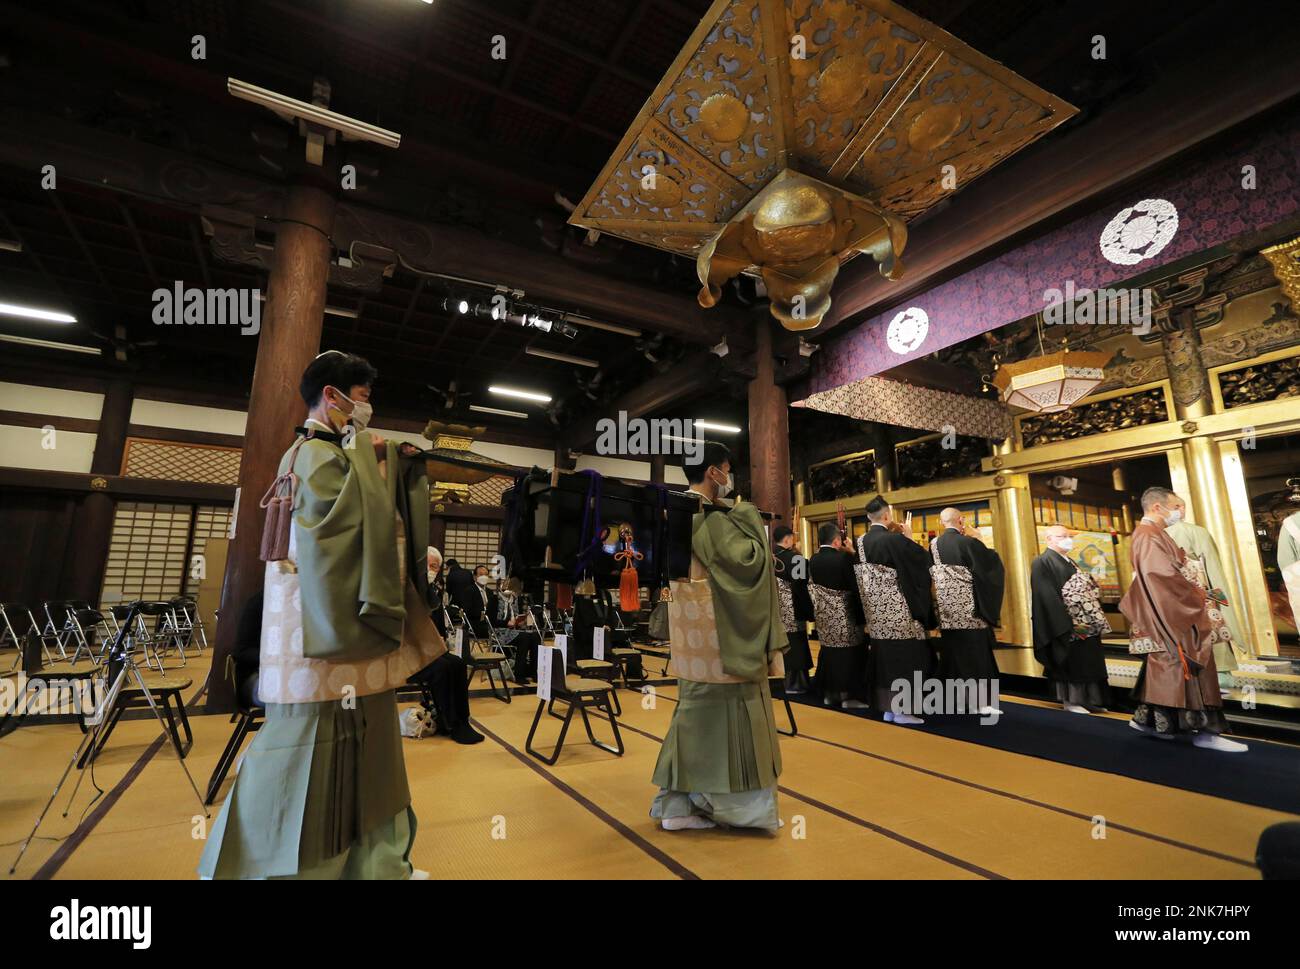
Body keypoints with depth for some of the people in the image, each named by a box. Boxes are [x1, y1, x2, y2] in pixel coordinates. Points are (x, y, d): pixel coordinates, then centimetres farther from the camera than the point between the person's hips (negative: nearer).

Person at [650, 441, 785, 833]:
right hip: (719, 634, -9)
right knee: (727, 713, 4)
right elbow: (748, 558, -22)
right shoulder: (712, 517, -17)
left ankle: (679, 803, 23)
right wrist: (748, 519, -7)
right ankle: (737, 804, 19)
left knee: (695, 710, 15)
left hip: (694, 635, 9)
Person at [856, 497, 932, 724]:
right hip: (898, 606, -7)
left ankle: (888, 708, 20)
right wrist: (908, 537, 4)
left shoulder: (861, 541, 2)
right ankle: (901, 709, 8)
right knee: (904, 656, 3)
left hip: (876, 608, 7)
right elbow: (923, 559, -7)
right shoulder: (895, 539, -17)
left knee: (884, 655, 13)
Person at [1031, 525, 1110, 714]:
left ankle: (1089, 699, 20)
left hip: (1086, 622, 8)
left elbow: (1085, 588, 20)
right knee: (1071, 662, -2)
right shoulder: (1043, 563, -11)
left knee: (1089, 661, 11)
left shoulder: (1069, 562, 17)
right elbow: (1048, 597, -17)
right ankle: (1071, 700, 9)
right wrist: (1068, 623, -22)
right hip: (1067, 625, -8)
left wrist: (1095, 619, 12)